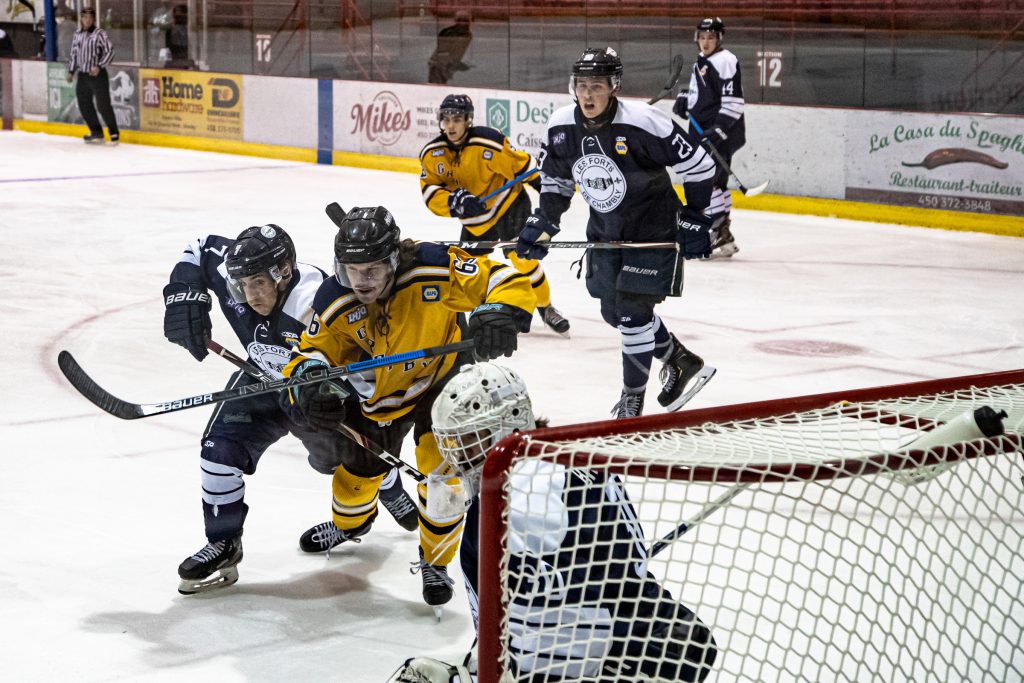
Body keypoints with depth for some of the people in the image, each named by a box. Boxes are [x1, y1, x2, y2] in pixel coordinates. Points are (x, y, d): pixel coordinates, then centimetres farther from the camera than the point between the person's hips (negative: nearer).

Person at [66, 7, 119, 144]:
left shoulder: (100, 33, -9)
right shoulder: (77, 34, 9)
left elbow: (110, 51, -12)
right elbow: (74, 53, 18)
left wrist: (99, 66, -19)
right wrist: (71, 71, 16)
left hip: (98, 75, -6)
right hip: (83, 75, 6)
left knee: (103, 105, -7)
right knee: (84, 105, 7)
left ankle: (114, 133, 4)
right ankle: (96, 132, 19)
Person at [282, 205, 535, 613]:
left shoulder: (433, 269, -36)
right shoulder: (334, 304, -27)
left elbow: (507, 282, -32)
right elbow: (311, 354, -15)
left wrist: (497, 316, -53)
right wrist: (312, 383, -39)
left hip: (444, 374, -3)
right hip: (380, 391, 3)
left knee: (440, 467, -14)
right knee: (363, 463, 16)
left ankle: (435, 562, 9)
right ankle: (349, 523, 52)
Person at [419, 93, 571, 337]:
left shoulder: (489, 143, -25)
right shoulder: (432, 154, -10)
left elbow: (522, 164, -16)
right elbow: (430, 192, -12)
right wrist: (454, 201, -30)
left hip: (509, 205, -5)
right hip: (475, 220, 5)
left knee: (519, 255, -18)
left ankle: (546, 308, -3)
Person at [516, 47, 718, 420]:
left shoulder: (643, 123, -27)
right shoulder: (561, 127, -9)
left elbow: (698, 165, -17)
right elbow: (555, 181, 9)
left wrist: (694, 221, -13)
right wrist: (541, 225, 0)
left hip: (652, 226, -7)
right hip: (605, 229, 7)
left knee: (633, 308, -12)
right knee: (614, 311, 12)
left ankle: (633, 395, 6)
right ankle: (680, 361, 34)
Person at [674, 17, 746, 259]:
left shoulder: (725, 61, -13)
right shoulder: (700, 62, 17)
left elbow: (733, 101, -19)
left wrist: (719, 130, -24)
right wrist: (683, 101, 10)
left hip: (722, 133, -10)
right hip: (704, 132, 10)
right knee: (716, 181, 12)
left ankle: (721, 235, -13)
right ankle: (724, 237, 18)